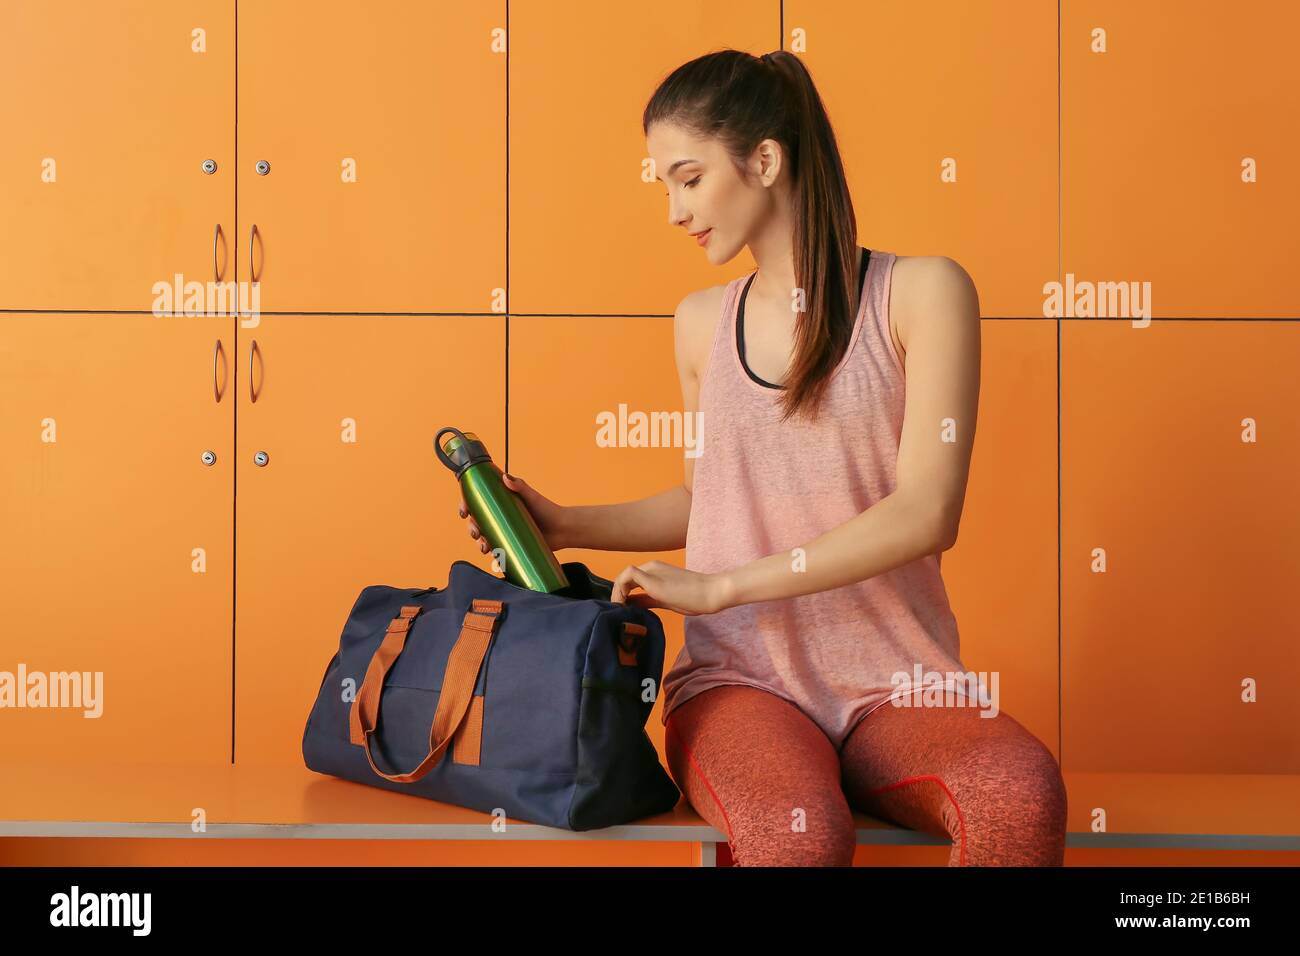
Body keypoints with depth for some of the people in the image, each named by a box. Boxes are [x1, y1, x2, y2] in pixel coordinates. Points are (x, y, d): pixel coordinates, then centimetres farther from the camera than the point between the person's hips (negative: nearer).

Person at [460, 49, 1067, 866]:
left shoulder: (920, 292, -1)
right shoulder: (703, 323, 12)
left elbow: (926, 512, -11)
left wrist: (720, 585, -14)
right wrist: (565, 525, 11)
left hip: (892, 681, -1)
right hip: (741, 678, 1)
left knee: (1022, 797, -35)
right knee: (797, 832, -35)